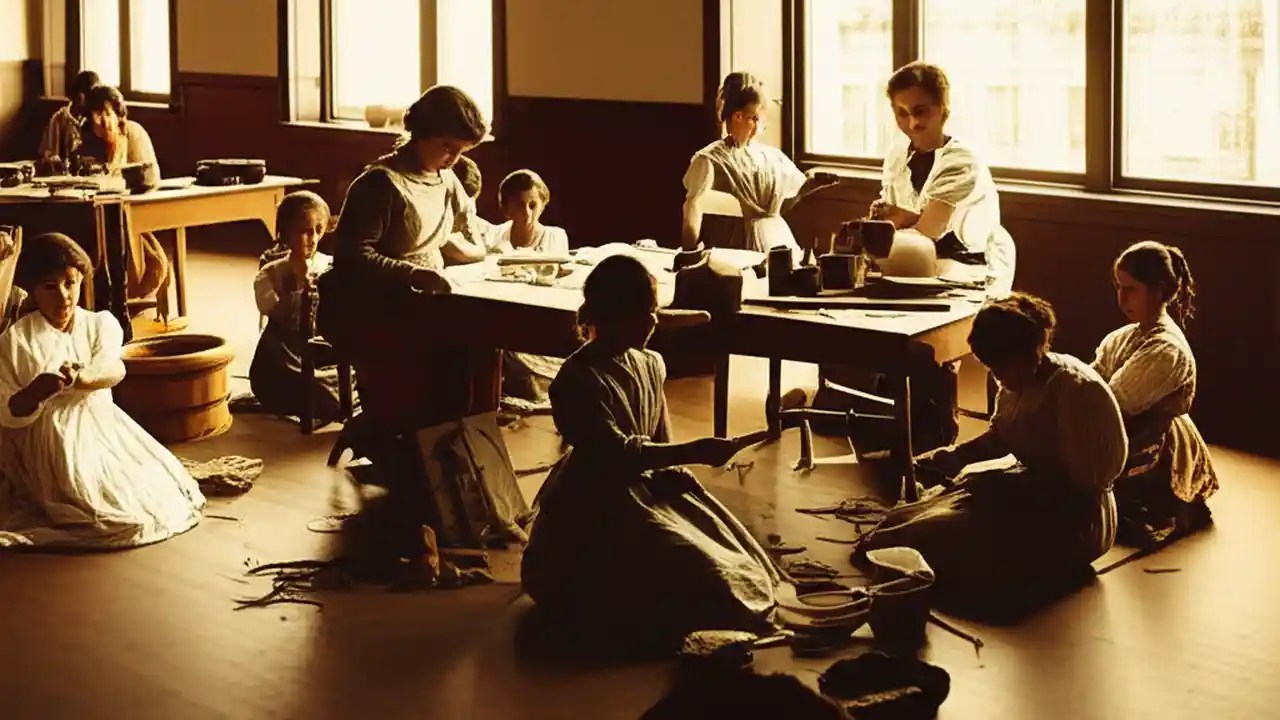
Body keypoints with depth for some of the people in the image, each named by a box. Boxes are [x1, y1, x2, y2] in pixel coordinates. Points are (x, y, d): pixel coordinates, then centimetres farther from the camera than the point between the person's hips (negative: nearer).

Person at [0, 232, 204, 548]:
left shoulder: (101, 324, 3)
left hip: (102, 432, 4)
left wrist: (79, 378, -43)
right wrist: (37, 392, -32)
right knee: (132, 516, -19)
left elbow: (113, 369, -19)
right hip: (49, 445, -4)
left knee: (164, 501, -8)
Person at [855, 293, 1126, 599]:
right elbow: (999, 437, 18)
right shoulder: (1018, 382, 3)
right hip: (1029, 491, 9)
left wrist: (1003, 482, -22)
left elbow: (1077, 476, -22)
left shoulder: (1074, 388, -20)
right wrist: (956, 456, -1)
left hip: (1074, 520, -9)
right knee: (903, 518, -7)